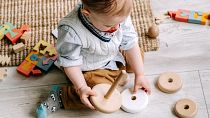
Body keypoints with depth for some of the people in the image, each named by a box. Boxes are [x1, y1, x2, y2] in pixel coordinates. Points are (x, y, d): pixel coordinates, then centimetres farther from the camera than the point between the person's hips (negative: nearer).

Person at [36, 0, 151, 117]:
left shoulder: (120, 15, -24)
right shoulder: (71, 32, -39)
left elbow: (130, 44, -12)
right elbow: (70, 62, -24)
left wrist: (139, 75, -9)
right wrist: (81, 88, -29)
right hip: (88, 69, -6)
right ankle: (60, 96, -8)